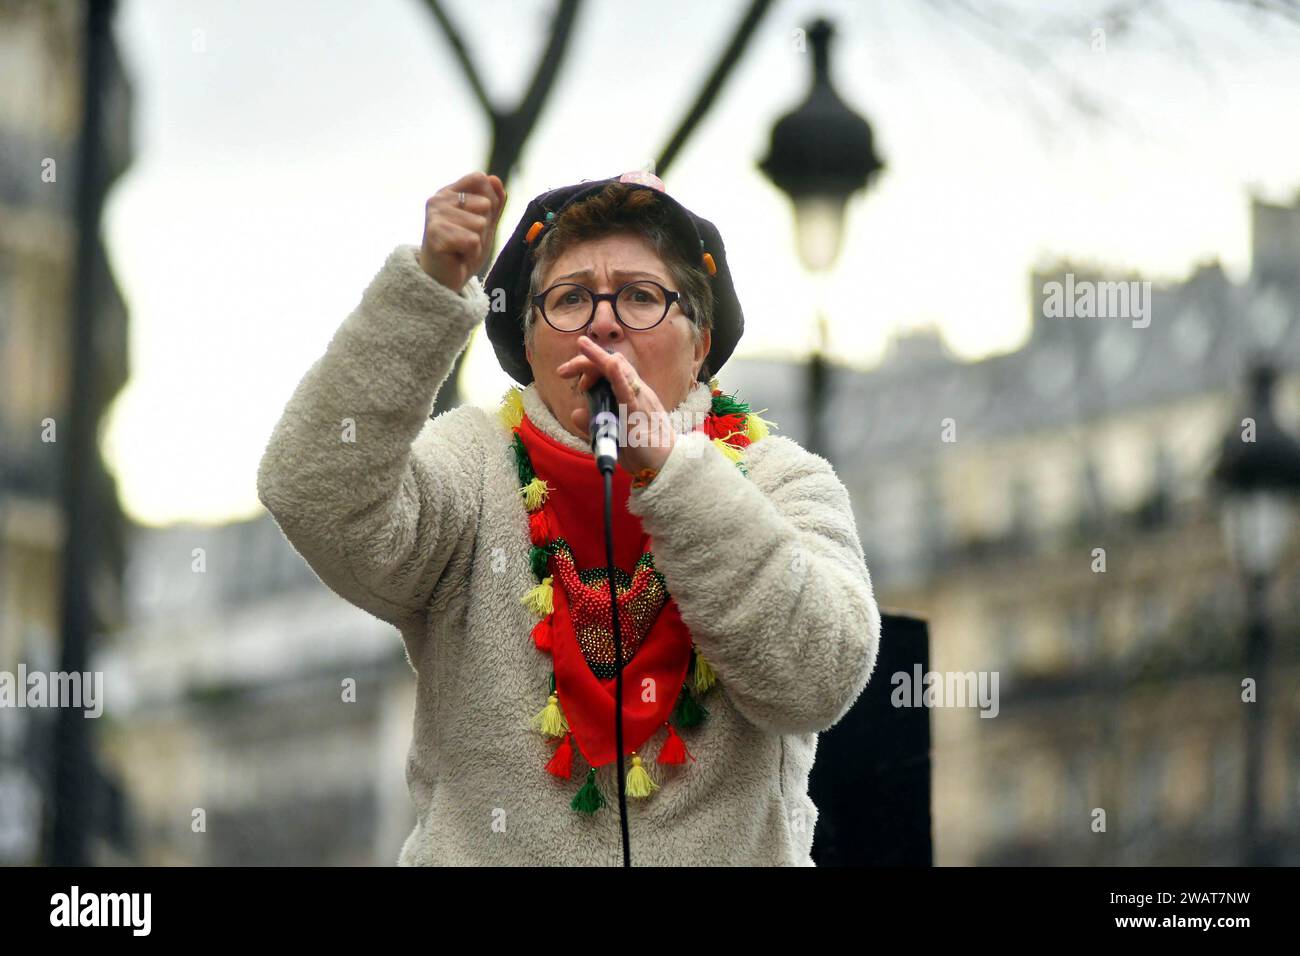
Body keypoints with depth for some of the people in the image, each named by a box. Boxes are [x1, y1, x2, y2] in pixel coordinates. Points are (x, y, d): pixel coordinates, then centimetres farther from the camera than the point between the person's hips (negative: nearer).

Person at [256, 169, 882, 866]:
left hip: (729, 849, 0)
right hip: (484, 849, 0)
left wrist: (670, 468, -15)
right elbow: (312, 495, -13)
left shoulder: (780, 482, 7)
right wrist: (428, 284, -19)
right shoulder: (474, 464, 6)